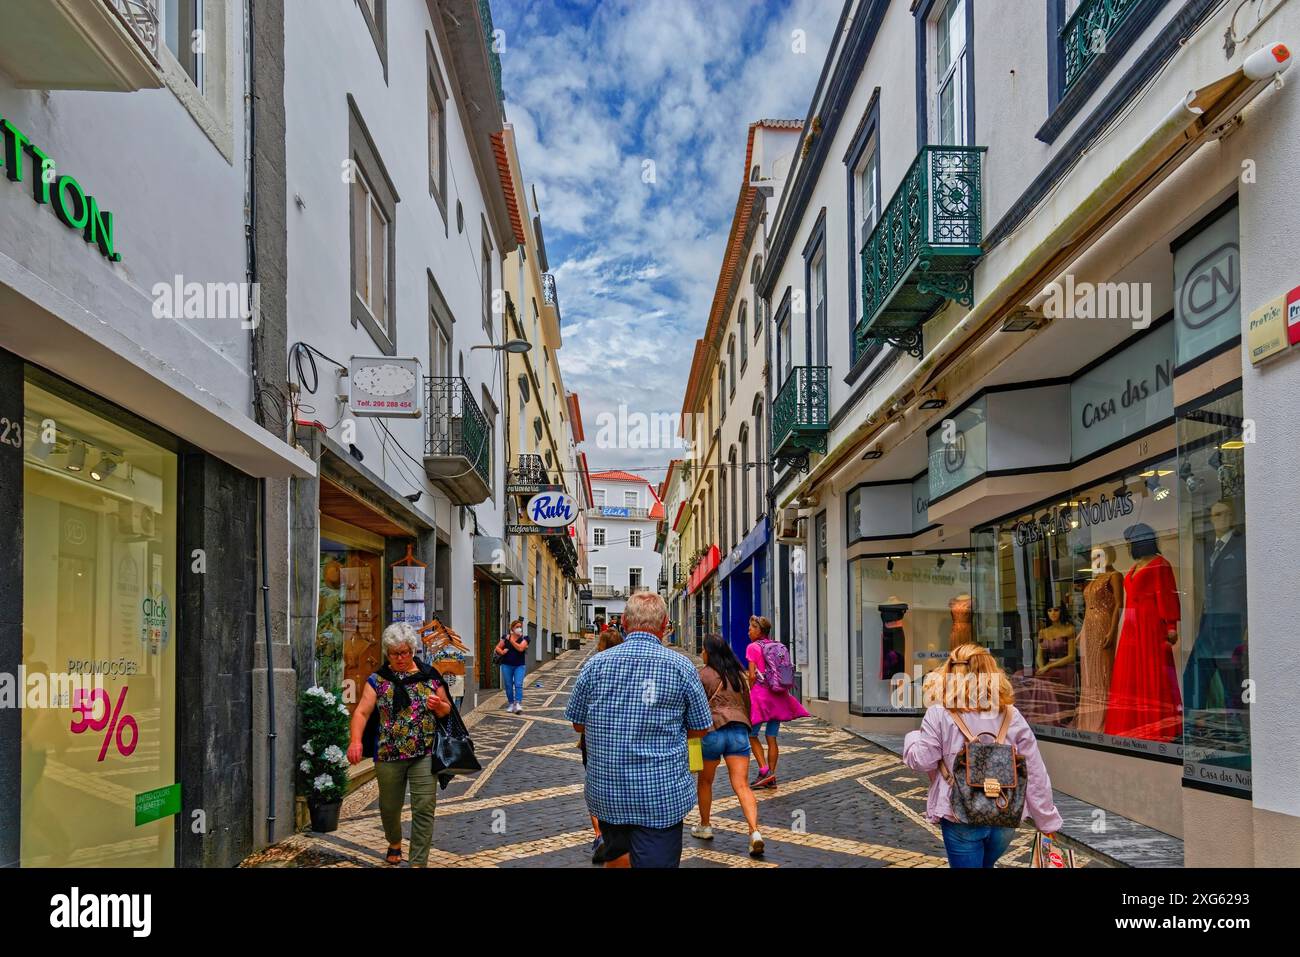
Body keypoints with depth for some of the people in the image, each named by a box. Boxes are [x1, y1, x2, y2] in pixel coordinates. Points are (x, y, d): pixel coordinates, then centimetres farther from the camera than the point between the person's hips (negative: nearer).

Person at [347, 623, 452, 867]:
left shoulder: (430, 676, 3)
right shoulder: (377, 680, 2)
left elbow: (446, 710, 12)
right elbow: (362, 712, -7)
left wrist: (439, 706, -12)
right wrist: (355, 741, -24)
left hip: (424, 754, -1)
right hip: (388, 755, 1)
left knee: (424, 808, -7)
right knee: (389, 806, 16)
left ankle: (418, 862, 1)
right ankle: (394, 843, 45)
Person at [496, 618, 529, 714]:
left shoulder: (524, 638, -1)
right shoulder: (506, 637, 5)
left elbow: (520, 648, -18)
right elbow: (497, 647, 9)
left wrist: (511, 640, -10)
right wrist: (501, 651, -13)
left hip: (519, 665, -2)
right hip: (507, 665, 2)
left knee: (518, 685, -13)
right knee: (508, 685, 7)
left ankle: (518, 704, -20)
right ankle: (511, 704, 19)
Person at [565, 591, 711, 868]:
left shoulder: (596, 663, -2)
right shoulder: (681, 666, -7)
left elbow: (578, 724, 8)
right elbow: (700, 729, 2)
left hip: (605, 791, 3)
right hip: (662, 794, -3)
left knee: (616, 856, 25)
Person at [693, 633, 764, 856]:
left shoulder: (703, 674, -2)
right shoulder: (739, 675, 14)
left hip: (712, 730, -4)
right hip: (739, 731, 4)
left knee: (704, 782, 18)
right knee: (742, 786, -3)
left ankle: (704, 827, 31)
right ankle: (755, 832, -19)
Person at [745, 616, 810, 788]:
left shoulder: (753, 647, -7)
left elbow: (752, 675, -11)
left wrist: (751, 695, 1)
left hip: (760, 694, -6)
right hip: (778, 696, 6)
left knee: (752, 735, 5)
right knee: (772, 738, 9)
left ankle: (764, 771, -7)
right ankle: (771, 777, 10)